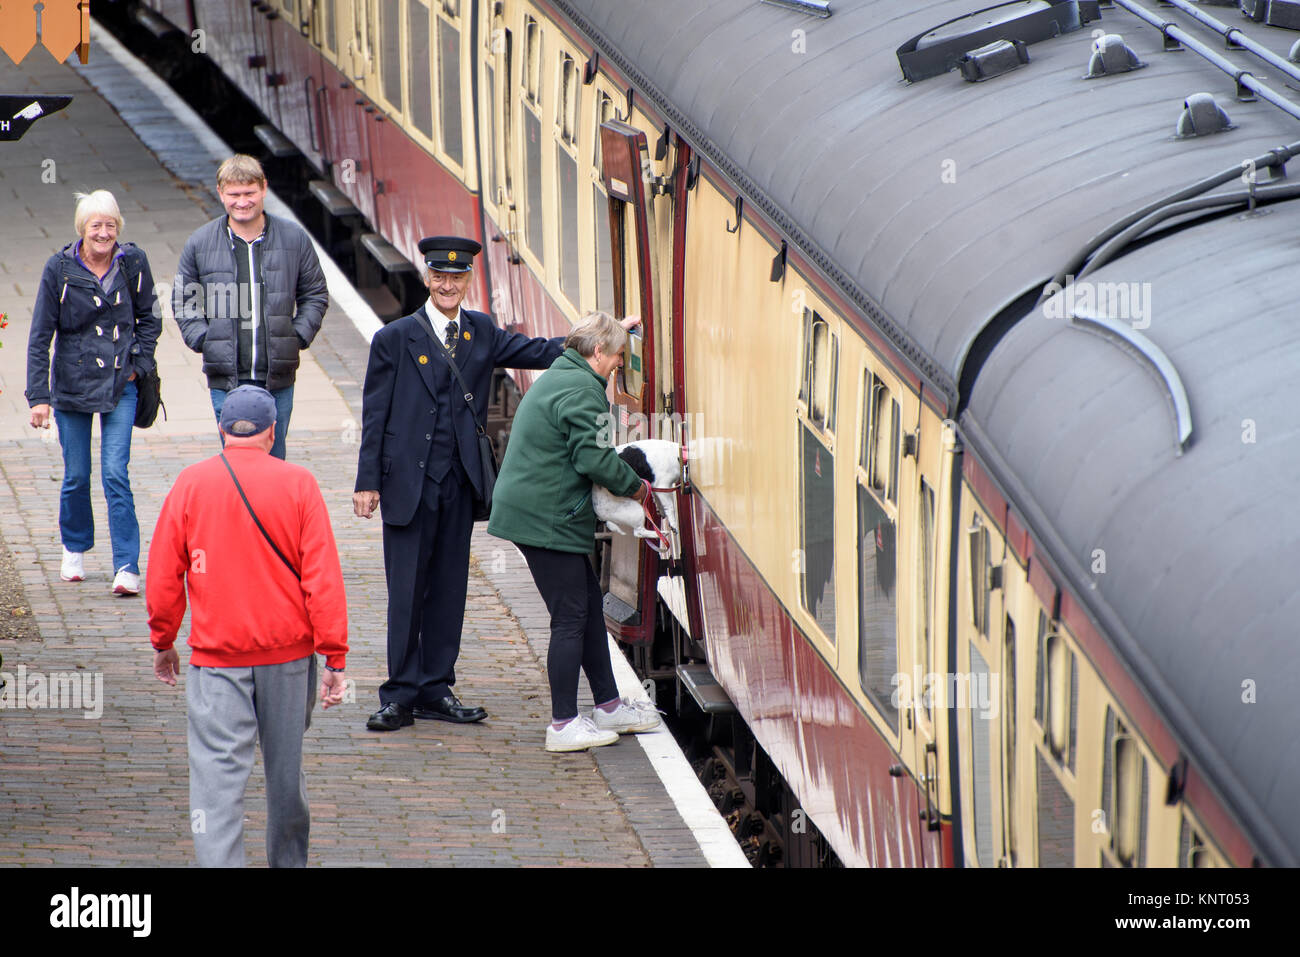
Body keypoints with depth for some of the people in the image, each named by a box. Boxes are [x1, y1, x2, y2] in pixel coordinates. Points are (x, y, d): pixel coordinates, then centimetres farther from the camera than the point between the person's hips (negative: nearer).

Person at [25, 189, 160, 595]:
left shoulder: (133, 262, -4)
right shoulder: (60, 268, -8)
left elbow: (149, 318, 12)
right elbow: (40, 336, -5)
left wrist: (139, 363, 0)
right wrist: (38, 395, -9)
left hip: (120, 386, 0)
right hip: (72, 385, 0)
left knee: (116, 474, -9)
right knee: (76, 476, 8)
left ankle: (127, 566, -7)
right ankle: (75, 548, 33)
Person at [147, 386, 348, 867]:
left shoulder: (191, 484, -3)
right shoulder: (298, 484, -4)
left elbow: (164, 575, 2)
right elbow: (323, 577, -7)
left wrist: (163, 642, 16)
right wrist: (335, 657, -4)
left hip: (216, 655, -1)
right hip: (289, 651, 1)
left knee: (218, 775, -5)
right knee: (286, 768, 17)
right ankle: (288, 860, 32)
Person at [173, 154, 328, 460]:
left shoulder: (295, 239, 5)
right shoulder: (200, 243, 4)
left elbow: (315, 295, 14)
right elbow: (183, 301, 13)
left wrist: (298, 337, 0)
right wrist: (203, 340, -2)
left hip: (278, 378, 1)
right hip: (226, 379, -1)